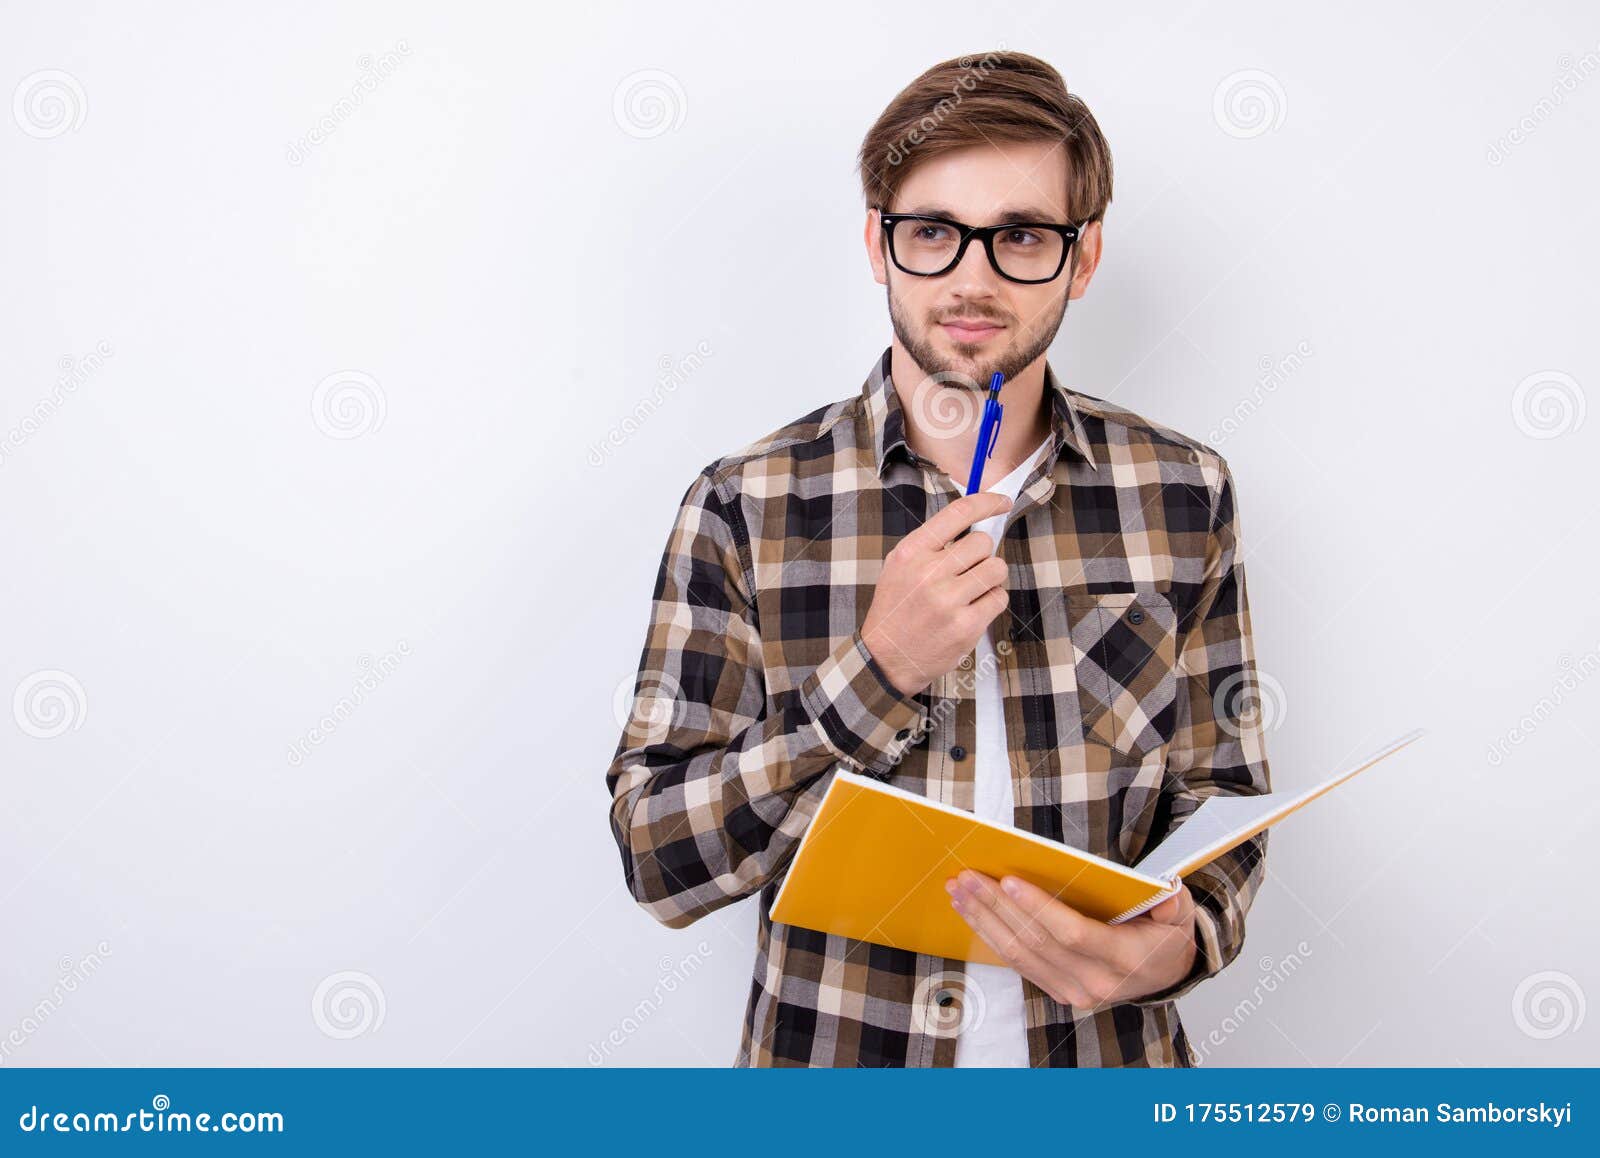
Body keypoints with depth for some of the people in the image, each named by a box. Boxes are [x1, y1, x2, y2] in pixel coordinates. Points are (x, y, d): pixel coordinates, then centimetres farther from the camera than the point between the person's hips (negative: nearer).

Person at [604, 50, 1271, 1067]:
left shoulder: (1185, 494, -7)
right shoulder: (745, 507, -13)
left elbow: (1222, 794, 0)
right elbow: (659, 861, -14)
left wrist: (1180, 942, -21)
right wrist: (878, 671, -25)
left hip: (1104, 1054, 2)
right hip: (834, 1052, -1)